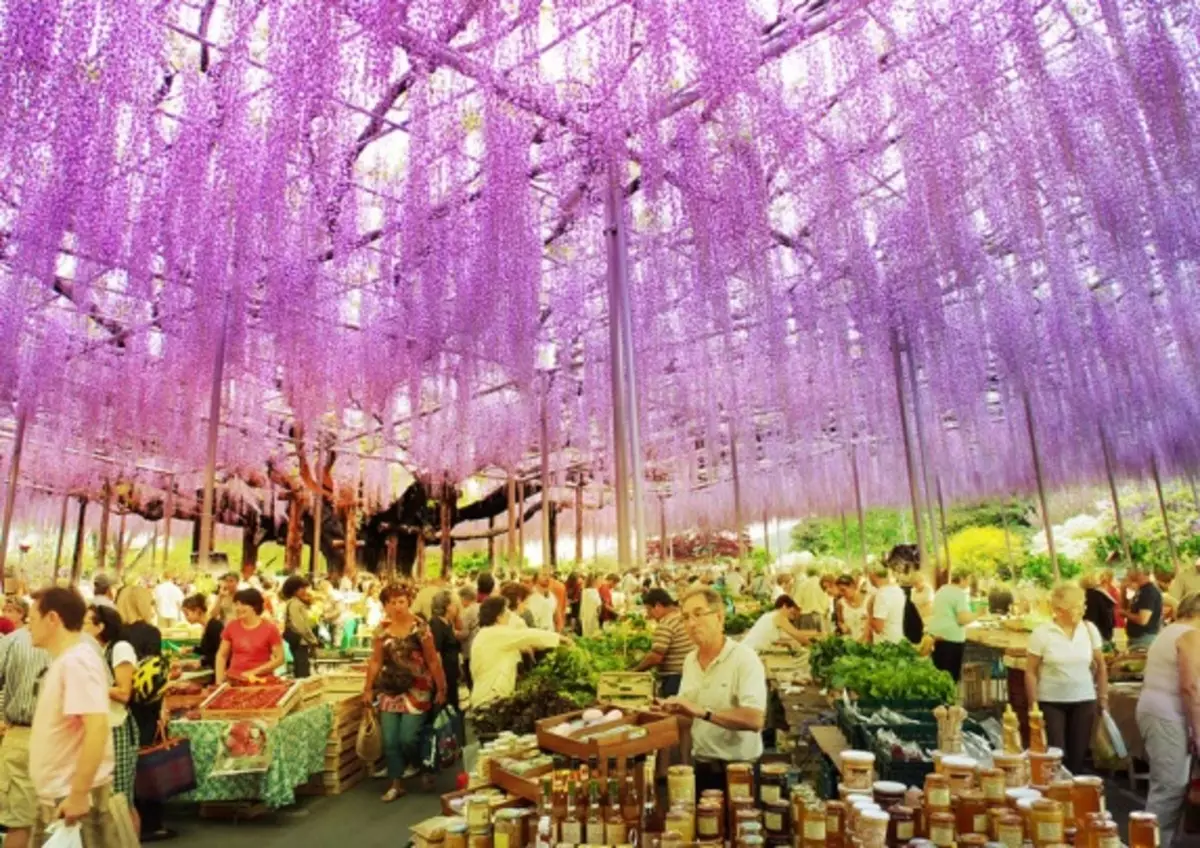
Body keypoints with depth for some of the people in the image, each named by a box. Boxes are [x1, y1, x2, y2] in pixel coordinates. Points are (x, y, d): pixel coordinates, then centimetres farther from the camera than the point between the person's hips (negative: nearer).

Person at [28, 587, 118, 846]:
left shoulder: (77, 661, -20)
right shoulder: (63, 660, 10)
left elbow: (97, 728, -28)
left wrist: (79, 794, -26)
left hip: (75, 796, -9)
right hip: (54, 796, 9)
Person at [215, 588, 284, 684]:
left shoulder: (270, 629, -7)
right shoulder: (231, 627, 3)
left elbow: (279, 659, -6)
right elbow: (221, 655, 11)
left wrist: (255, 672, -13)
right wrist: (219, 680, 1)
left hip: (260, 681, -3)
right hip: (233, 680, 3)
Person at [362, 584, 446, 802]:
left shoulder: (420, 627, -10)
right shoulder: (382, 630, 2)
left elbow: (433, 660, -7)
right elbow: (375, 661, 9)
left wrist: (441, 689, -6)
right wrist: (368, 689, 7)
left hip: (416, 690, -4)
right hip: (390, 690, 4)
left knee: (407, 737, -7)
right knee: (389, 740, 3)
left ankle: (416, 764, 26)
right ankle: (396, 784, 18)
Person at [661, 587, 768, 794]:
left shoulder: (744, 658, -17)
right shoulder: (690, 660, 5)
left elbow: (755, 720, -28)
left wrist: (703, 712, -33)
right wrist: (673, 709, -9)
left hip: (738, 769, -6)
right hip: (700, 767, 6)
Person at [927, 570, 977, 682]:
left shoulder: (940, 591, 15)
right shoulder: (960, 593, -11)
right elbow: (963, 619, -18)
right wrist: (973, 616, 1)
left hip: (935, 635, 8)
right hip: (952, 638, -8)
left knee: (938, 671, 12)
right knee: (952, 673, -2)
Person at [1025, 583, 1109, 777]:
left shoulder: (1090, 630, -2)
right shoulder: (1041, 634, -11)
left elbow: (1100, 666, 12)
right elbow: (1031, 673, -6)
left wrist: (1103, 697, 10)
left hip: (1084, 701, 3)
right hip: (1051, 702, -3)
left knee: (1078, 755, 10)